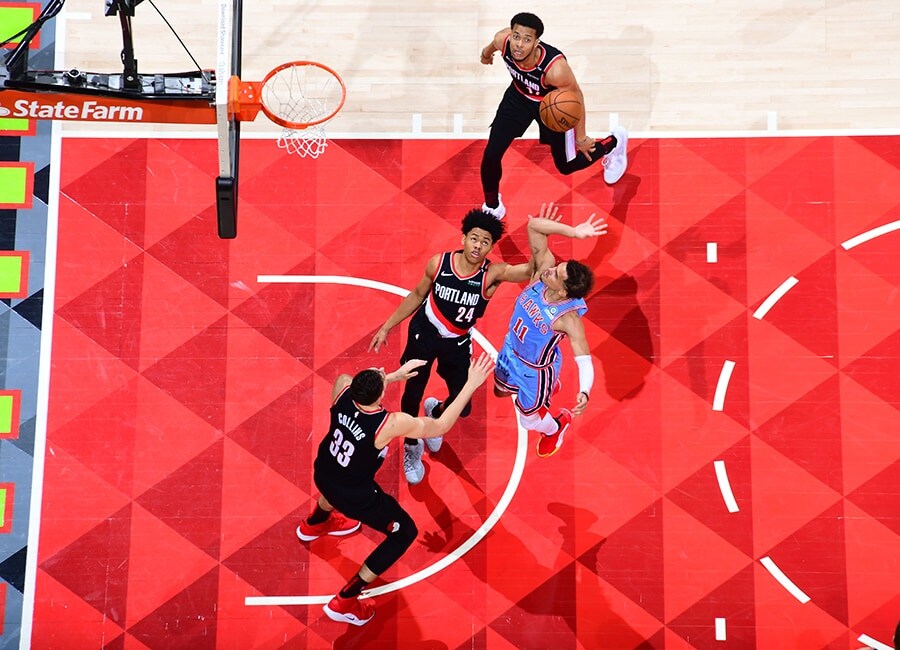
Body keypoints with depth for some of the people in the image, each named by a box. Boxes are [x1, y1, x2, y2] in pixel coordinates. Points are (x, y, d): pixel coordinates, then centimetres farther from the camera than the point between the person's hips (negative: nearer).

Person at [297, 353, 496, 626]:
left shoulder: (343, 388, -23)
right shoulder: (391, 424, -36)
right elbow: (441, 426, -22)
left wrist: (395, 375, 4)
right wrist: (472, 384, -19)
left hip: (322, 475, 6)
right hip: (354, 495, -6)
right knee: (405, 533, 14)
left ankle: (314, 524, 73)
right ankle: (344, 602, 17)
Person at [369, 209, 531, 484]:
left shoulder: (493, 274, -25)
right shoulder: (438, 263, -20)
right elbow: (417, 295, -1)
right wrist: (387, 327, 3)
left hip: (458, 343, 0)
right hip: (423, 334, 0)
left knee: (462, 407, 2)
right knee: (412, 394, 8)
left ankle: (435, 412, 40)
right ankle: (412, 446, 38)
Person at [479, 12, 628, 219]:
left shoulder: (555, 68, -44)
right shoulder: (502, 40, -31)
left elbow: (576, 97, -25)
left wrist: (581, 138, -13)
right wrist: (486, 53, 20)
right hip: (519, 95, 4)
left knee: (566, 166, 13)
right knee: (491, 154, -4)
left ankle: (613, 143, 42)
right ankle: (492, 208, 25)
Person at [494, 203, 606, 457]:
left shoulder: (569, 318, -39)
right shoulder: (544, 268, -27)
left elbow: (584, 359, -36)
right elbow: (533, 225, -32)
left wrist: (585, 392, -53)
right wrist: (573, 232, -43)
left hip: (535, 369, -6)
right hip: (511, 351, 6)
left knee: (529, 419, 17)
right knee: (500, 390, 33)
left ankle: (555, 428, 53)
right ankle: (549, 388, 60)